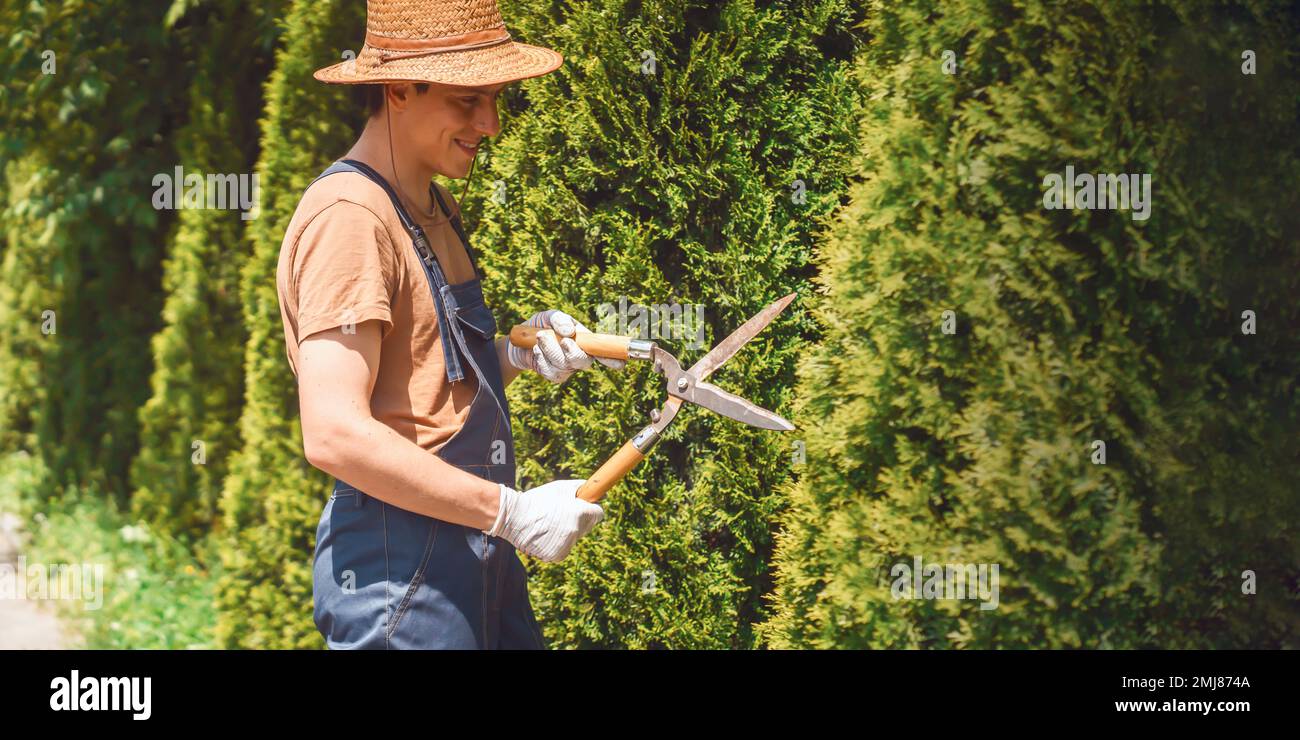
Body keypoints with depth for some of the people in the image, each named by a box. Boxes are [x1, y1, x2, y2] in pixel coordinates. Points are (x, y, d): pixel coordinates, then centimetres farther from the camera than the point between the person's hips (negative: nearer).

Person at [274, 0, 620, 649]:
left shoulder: (435, 208, 16)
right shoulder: (349, 214, -16)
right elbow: (334, 435, -24)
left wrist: (516, 353, 5)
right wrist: (511, 512, -20)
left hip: (474, 547, 9)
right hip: (399, 564, -9)